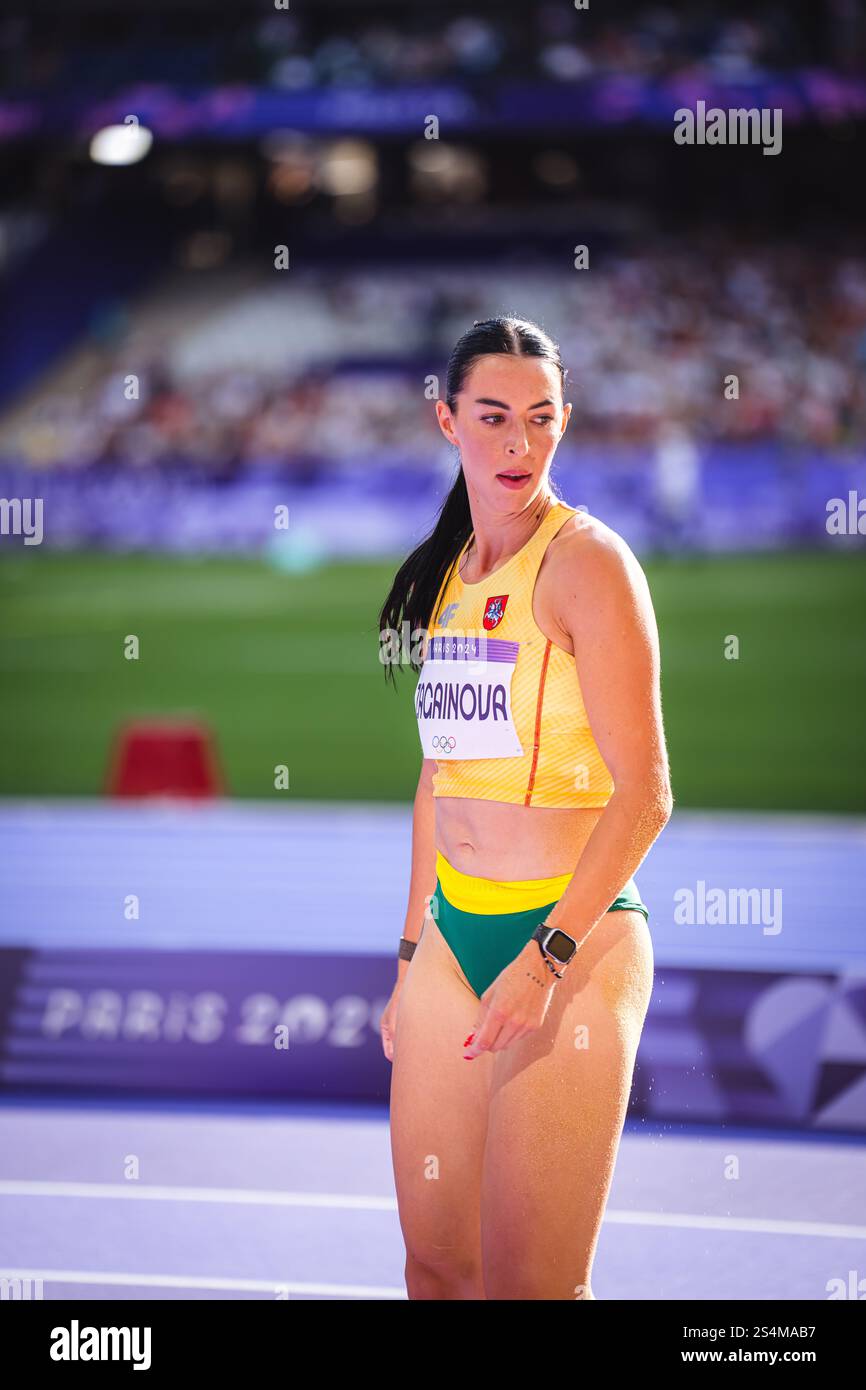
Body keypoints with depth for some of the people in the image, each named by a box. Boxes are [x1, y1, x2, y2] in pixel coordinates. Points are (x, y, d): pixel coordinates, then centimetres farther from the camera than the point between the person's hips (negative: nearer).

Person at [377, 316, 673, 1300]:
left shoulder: (585, 562, -9)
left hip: (571, 935, -7)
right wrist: (412, 951, 20)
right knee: (435, 1263, 9)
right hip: (453, 933, 7)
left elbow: (644, 792, -14)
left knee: (529, 1282, -6)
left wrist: (548, 958, -20)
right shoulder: (450, 575, 12)